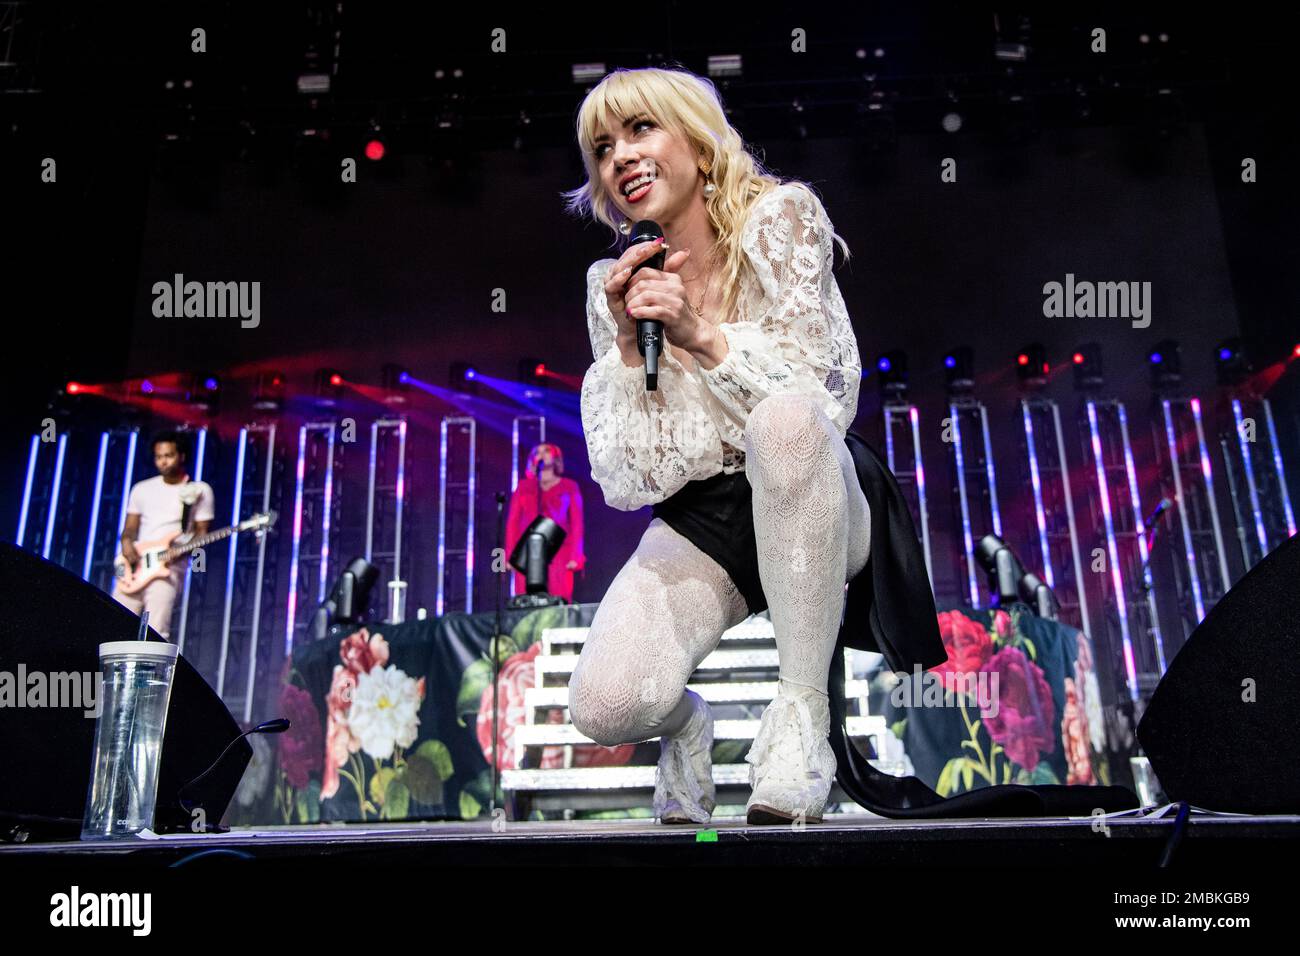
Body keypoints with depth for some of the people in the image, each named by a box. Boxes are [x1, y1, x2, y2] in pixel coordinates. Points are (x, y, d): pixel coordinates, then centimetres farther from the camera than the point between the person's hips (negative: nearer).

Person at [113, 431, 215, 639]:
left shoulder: (200, 491, 5)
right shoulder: (142, 489, 16)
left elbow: (202, 533, 4)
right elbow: (129, 528, 17)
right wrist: (126, 543, -6)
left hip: (168, 568, -4)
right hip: (134, 568, 4)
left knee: (156, 634, -15)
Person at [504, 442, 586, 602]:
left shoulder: (569, 487, 14)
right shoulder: (523, 486, 18)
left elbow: (576, 523, 7)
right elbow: (513, 522, 12)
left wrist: (575, 556, -4)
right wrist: (510, 555, 1)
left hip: (558, 552, -1)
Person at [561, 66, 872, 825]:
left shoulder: (779, 218, -7)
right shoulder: (613, 286, -1)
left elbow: (824, 395, -15)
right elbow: (629, 483, -8)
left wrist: (702, 335, -26)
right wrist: (629, 343, -20)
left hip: (808, 509, -1)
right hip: (699, 525, 2)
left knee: (784, 415, -37)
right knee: (603, 705, -25)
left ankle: (802, 711, -22)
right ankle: (686, 723, 14)